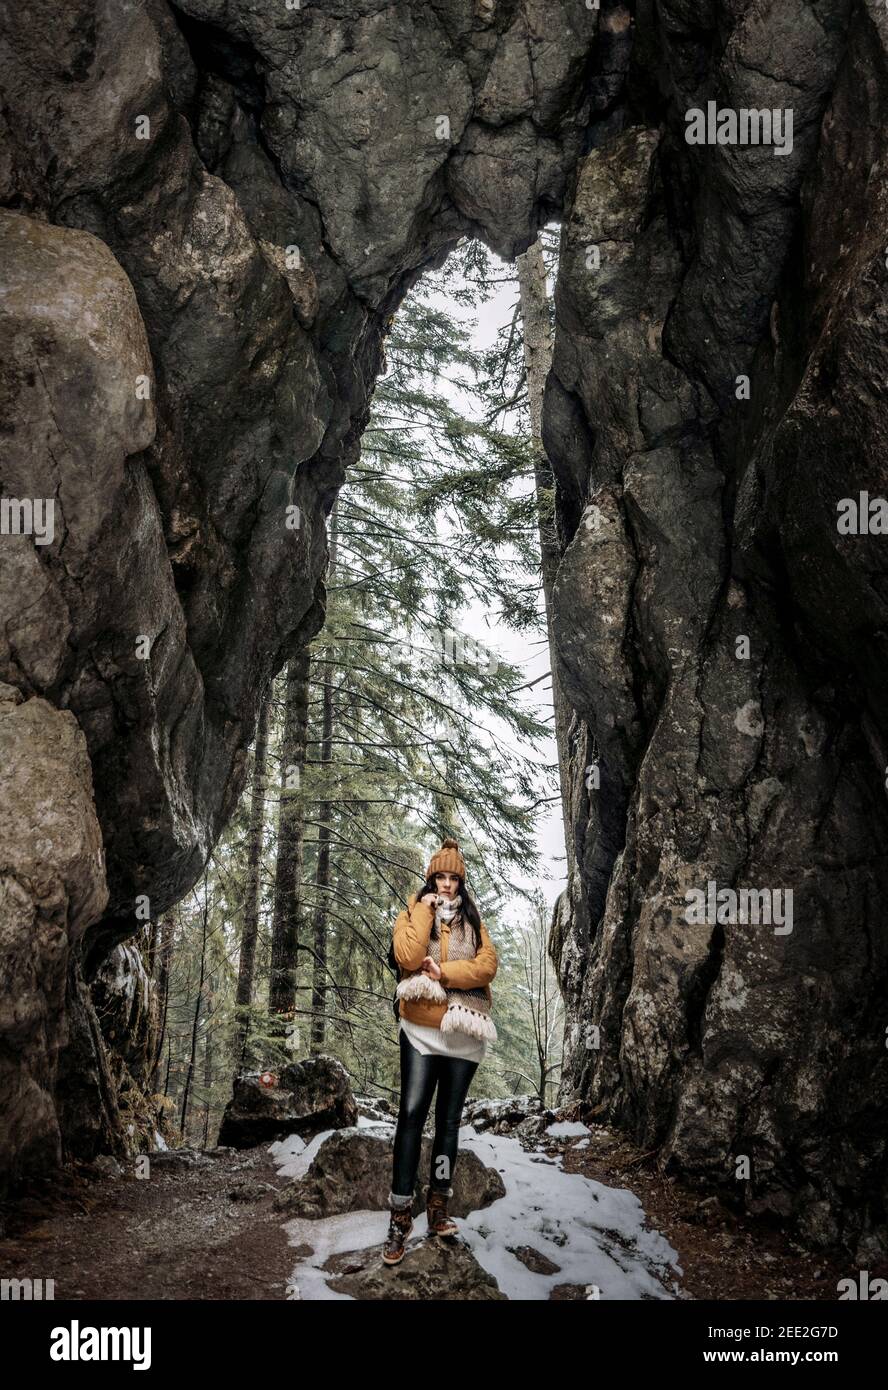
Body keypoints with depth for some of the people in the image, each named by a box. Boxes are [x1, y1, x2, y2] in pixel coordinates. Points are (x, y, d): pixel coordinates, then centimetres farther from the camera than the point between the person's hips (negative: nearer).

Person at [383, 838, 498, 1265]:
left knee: (449, 1119, 8)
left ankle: (438, 1206, 15)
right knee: (412, 1114, -10)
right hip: (421, 1030, -2)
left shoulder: (473, 921, 10)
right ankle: (400, 1215, -6)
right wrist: (424, 912, -12)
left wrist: (443, 972, -15)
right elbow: (409, 958, -14)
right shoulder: (412, 914, 4)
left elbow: (487, 965, -5)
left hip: (462, 1032, 2)